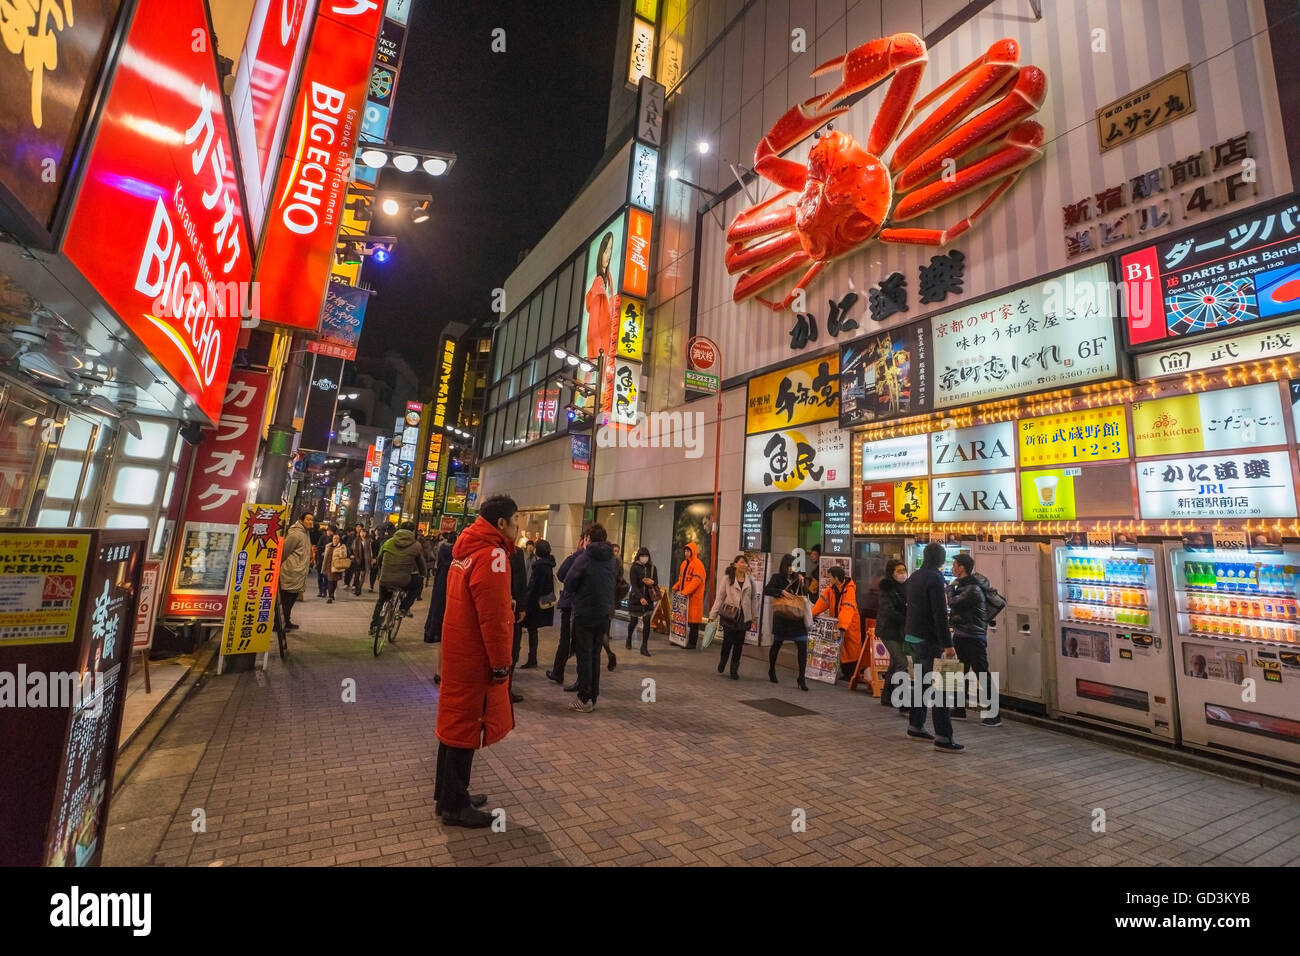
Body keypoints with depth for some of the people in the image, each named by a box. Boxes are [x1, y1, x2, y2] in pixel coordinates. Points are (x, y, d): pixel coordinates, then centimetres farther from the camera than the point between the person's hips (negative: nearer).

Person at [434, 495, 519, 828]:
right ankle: (455, 806, 20)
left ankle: (447, 794, 34)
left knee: (455, 721, 19)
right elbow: (493, 617, -24)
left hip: (459, 650, 10)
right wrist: (501, 662, -16)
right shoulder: (490, 554, -21)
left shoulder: (468, 549, 8)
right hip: (475, 656, -10)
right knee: (465, 725, 4)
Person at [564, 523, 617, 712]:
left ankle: (585, 700, 8)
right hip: (604, 613, 6)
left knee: (584, 656, 3)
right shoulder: (609, 558, 4)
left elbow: (568, 584, -11)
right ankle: (593, 697, 21)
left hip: (584, 613, -5)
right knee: (595, 655, 15)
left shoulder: (584, 558, -14)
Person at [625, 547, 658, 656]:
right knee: (633, 621, 10)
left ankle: (644, 647, 2)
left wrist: (652, 582, -17)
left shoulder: (653, 568, 2)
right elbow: (633, 584, -13)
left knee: (647, 622, -5)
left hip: (648, 598, 2)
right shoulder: (634, 567, -7)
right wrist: (640, 598, -24)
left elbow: (656, 582, 7)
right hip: (635, 598, -2)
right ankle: (629, 639, 37)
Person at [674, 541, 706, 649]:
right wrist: (676, 587, 6)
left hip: (694, 596, -8)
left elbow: (696, 581, -20)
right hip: (684, 596, 8)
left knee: (693, 620, -1)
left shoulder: (698, 564, -13)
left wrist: (685, 592, -24)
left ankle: (692, 643, 6)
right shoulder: (684, 563, 14)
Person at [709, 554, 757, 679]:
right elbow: (720, 597, -4)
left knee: (739, 644, 5)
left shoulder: (750, 580, 4)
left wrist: (754, 616, 10)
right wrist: (713, 614, -5)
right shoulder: (727, 578, -4)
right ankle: (722, 660, 27)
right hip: (729, 614, -3)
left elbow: (753, 599, 10)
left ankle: (734, 670, 20)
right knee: (728, 641, -4)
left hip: (743, 616, 3)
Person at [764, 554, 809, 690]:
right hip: (782, 617, -3)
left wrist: (802, 583, -6)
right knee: (777, 644, 14)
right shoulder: (777, 577, -3)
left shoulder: (797, 578, 8)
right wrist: (782, 592, -28)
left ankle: (801, 678, 5)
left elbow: (806, 595, 8)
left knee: (803, 647, -6)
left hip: (798, 618, 3)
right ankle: (771, 670, 35)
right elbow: (766, 590, -17)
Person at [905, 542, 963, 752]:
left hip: (913, 637, 9)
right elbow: (939, 614, -20)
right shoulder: (935, 578, -15)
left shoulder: (914, 577, 12)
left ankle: (915, 727, 23)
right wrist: (948, 644, -19)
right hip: (928, 639, -9)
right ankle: (943, 737, -4)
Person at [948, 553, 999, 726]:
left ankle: (994, 716, 5)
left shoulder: (973, 589, -20)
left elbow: (953, 603, -23)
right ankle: (960, 710, 27)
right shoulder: (963, 585, 12)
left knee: (983, 675, -3)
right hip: (962, 636, 10)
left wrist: (951, 587, -8)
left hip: (973, 638, -10)